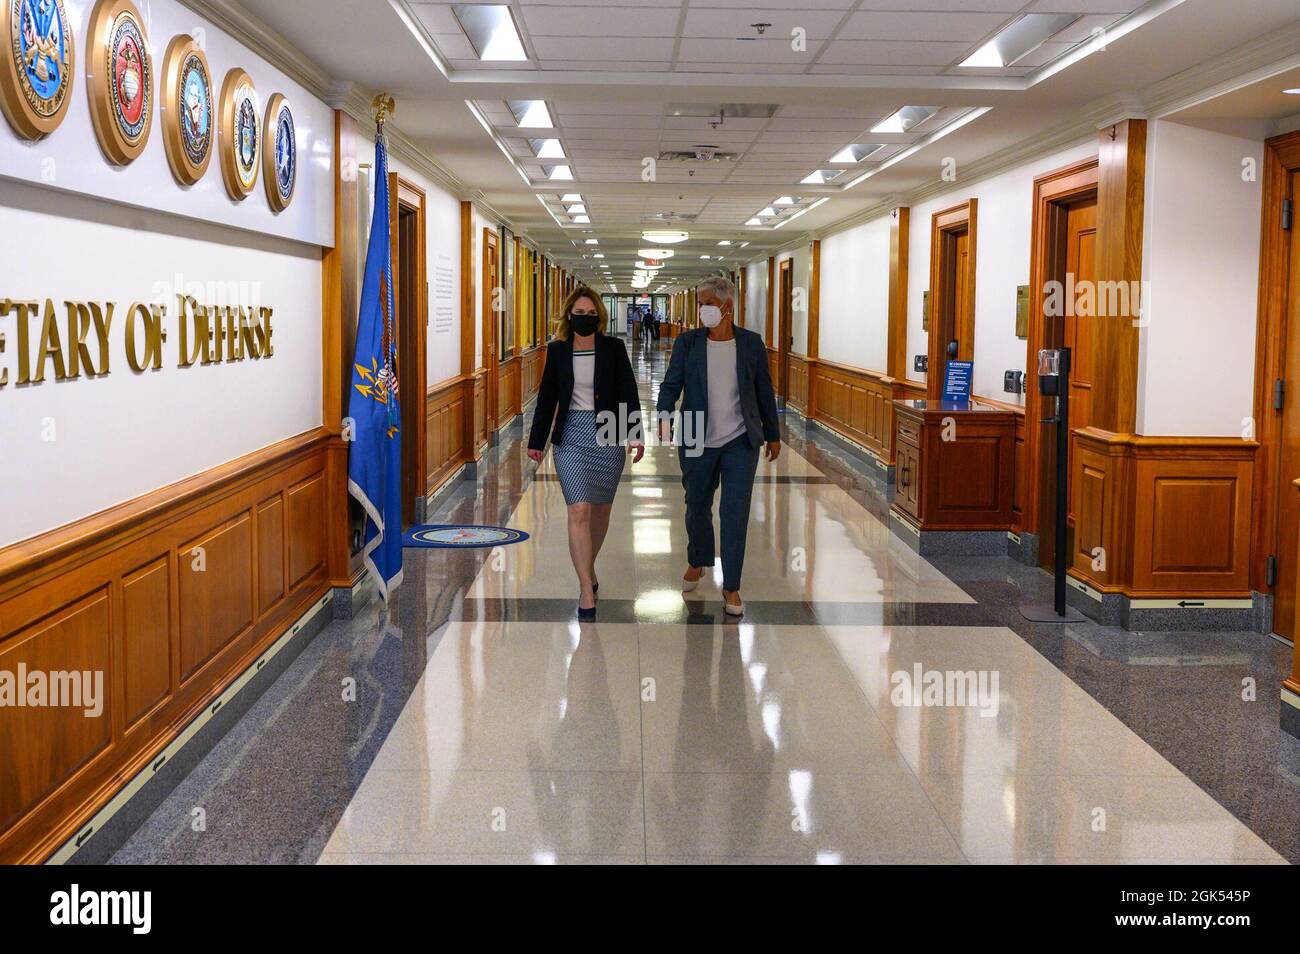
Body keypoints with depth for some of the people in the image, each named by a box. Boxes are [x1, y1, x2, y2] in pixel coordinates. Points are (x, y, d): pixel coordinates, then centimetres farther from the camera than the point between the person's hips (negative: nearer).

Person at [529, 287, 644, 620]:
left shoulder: (613, 348, 0)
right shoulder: (557, 350, 2)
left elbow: (629, 393, 0)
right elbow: (547, 397, 7)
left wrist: (635, 435, -9)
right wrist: (536, 441, 7)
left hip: (609, 434, 1)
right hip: (571, 436, -1)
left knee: (601, 507, 13)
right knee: (579, 511, -10)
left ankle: (588, 569, 36)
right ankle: (587, 590, -10)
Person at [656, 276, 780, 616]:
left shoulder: (751, 343, -1)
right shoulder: (687, 341, -2)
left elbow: (764, 391, 6)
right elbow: (671, 383, -7)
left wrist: (773, 435, 10)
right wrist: (664, 416, -26)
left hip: (740, 442, -1)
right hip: (697, 442, 1)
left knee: (736, 513, -3)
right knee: (697, 507, 16)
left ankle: (731, 586, 8)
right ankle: (697, 563, 43)